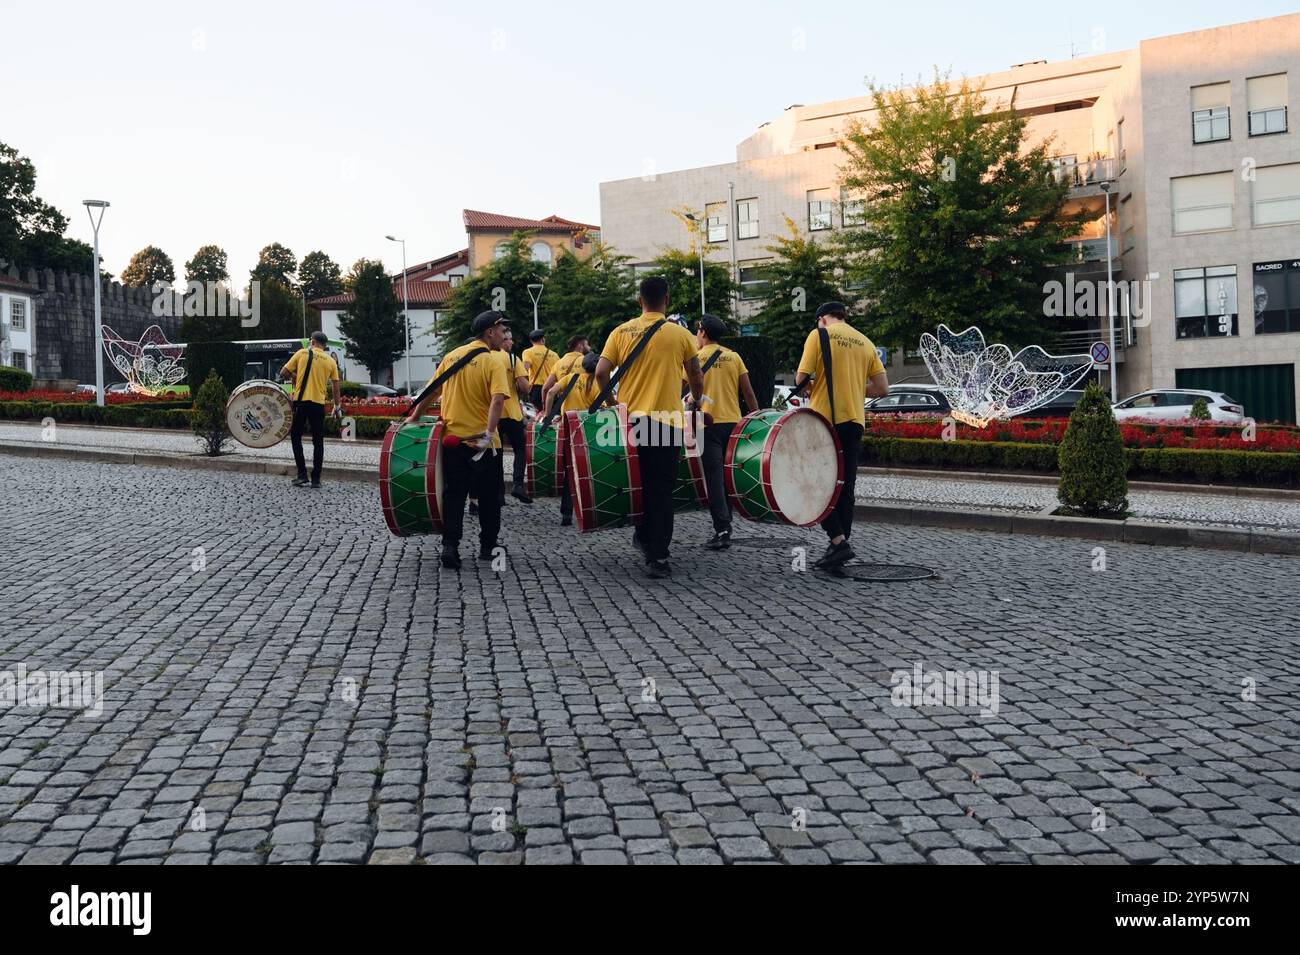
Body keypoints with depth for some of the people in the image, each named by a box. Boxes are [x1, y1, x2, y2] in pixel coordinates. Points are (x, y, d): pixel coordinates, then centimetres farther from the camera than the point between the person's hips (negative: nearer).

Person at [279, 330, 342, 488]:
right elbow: (335, 386, 8)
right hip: (319, 404, 1)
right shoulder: (330, 361, 7)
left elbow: (283, 373, 2)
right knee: (318, 441, 8)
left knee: (296, 437, 12)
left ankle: (302, 474, 4)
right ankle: (316, 478, 6)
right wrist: (337, 406, 18)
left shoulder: (301, 353, 2)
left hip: (301, 402, -1)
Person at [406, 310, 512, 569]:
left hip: (453, 438, 4)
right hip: (482, 442, -4)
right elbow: (497, 400, -24)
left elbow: (431, 390, 13)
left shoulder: (452, 356, 7)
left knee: (453, 495, 9)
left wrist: (414, 417, 23)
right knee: (489, 497, 11)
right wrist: (489, 434, -29)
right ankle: (488, 547, 20)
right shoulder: (494, 362, -9)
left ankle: (450, 546, -3)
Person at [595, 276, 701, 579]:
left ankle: (645, 536, 30)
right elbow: (696, 381, 4)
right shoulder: (681, 334, -2)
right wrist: (695, 400, 25)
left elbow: (601, 373, -3)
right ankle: (657, 556, -1)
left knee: (639, 483, 19)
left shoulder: (621, 332, 3)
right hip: (666, 421, -3)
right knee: (661, 490, 0)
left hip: (629, 419, 3)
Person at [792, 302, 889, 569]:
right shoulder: (865, 342, 12)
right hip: (854, 421, 5)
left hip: (824, 419, -5)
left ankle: (838, 541, -10)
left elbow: (801, 379, -9)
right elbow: (882, 389, 8)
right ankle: (839, 544, 14)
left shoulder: (819, 334, -2)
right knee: (845, 488, 11)